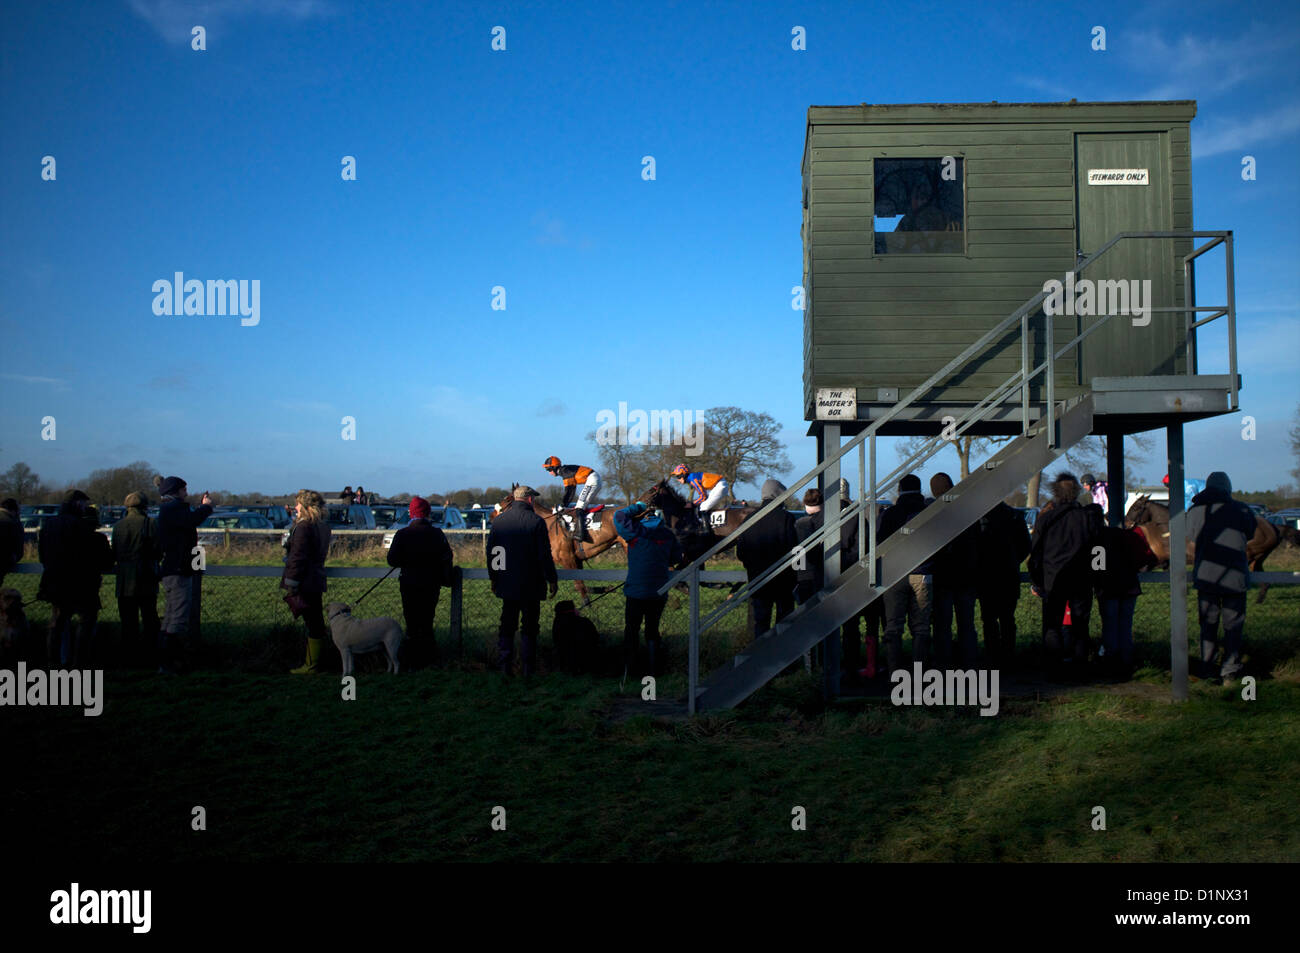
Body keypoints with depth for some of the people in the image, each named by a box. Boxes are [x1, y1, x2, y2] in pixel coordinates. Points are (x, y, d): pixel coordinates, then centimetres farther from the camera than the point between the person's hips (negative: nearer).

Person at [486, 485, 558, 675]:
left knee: (507, 625, 13)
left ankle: (504, 666, 13)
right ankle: (528, 668, 8)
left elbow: (490, 551, 8)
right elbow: (545, 555, -11)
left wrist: (494, 578, 18)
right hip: (531, 586, -4)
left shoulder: (498, 520, 1)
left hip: (506, 584, 4)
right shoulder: (537, 521, -12)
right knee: (530, 626, 6)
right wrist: (552, 579, -1)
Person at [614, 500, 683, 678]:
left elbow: (619, 515, -3)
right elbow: (678, 558, 10)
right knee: (652, 630, 15)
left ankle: (629, 670, 13)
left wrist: (638, 507, 4)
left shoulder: (635, 532, -10)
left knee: (631, 631, 10)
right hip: (659, 592, 3)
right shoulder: (667, 534, 1)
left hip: (635, 592, -3)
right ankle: (653, 669, 18)